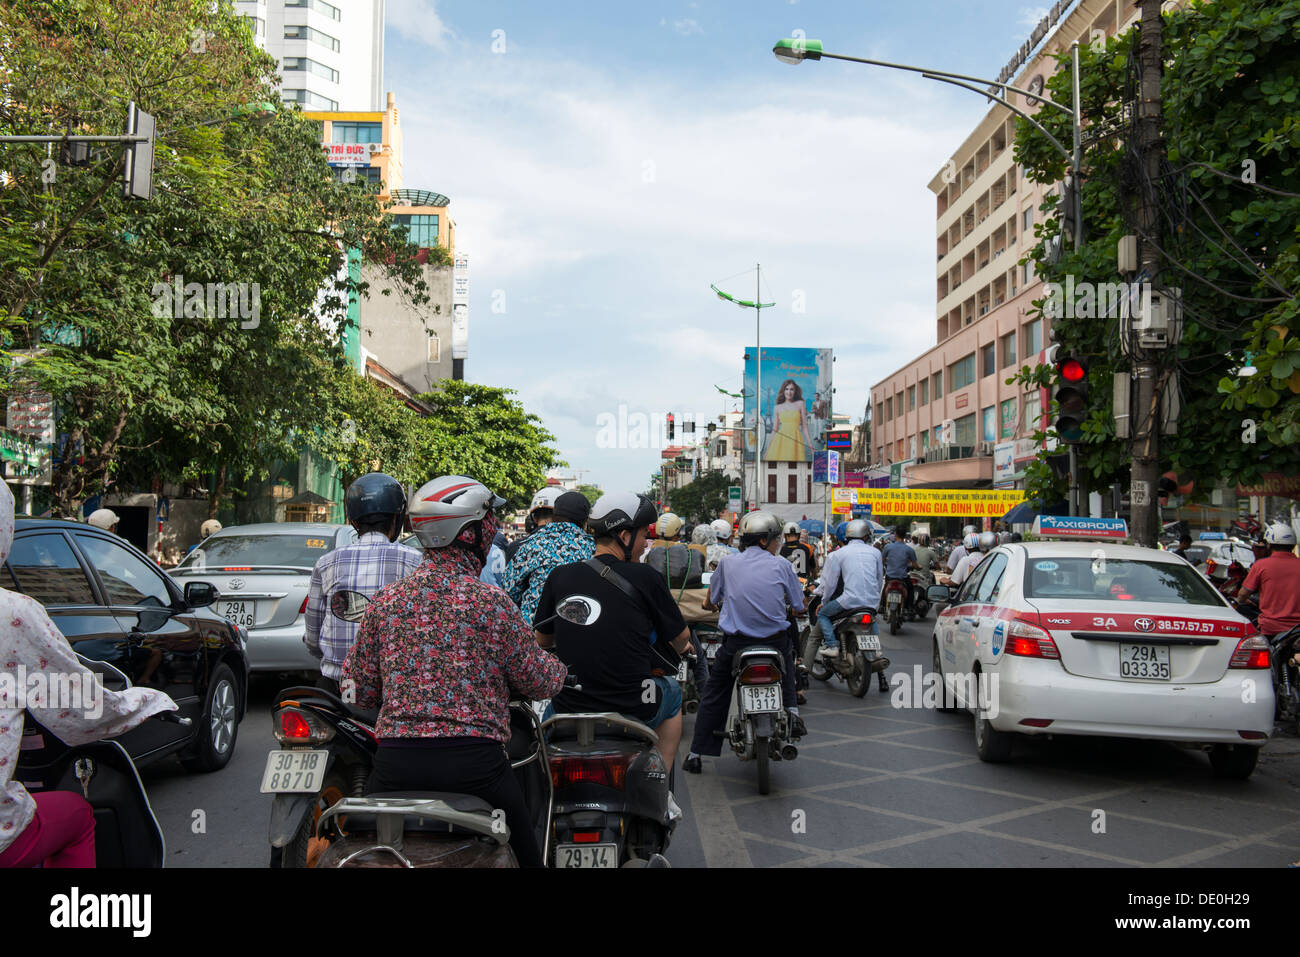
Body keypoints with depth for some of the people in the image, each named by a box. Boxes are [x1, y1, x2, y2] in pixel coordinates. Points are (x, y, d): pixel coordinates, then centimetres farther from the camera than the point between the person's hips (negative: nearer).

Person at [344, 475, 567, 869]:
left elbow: (358, 689, 8)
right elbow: (538, 682, 0)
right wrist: (561, 669, 23)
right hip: (474, 764, -3)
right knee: (523, 850, 15)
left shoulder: (385, 600, 2)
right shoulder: (492, 602, -7)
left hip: (395, 763, 3)